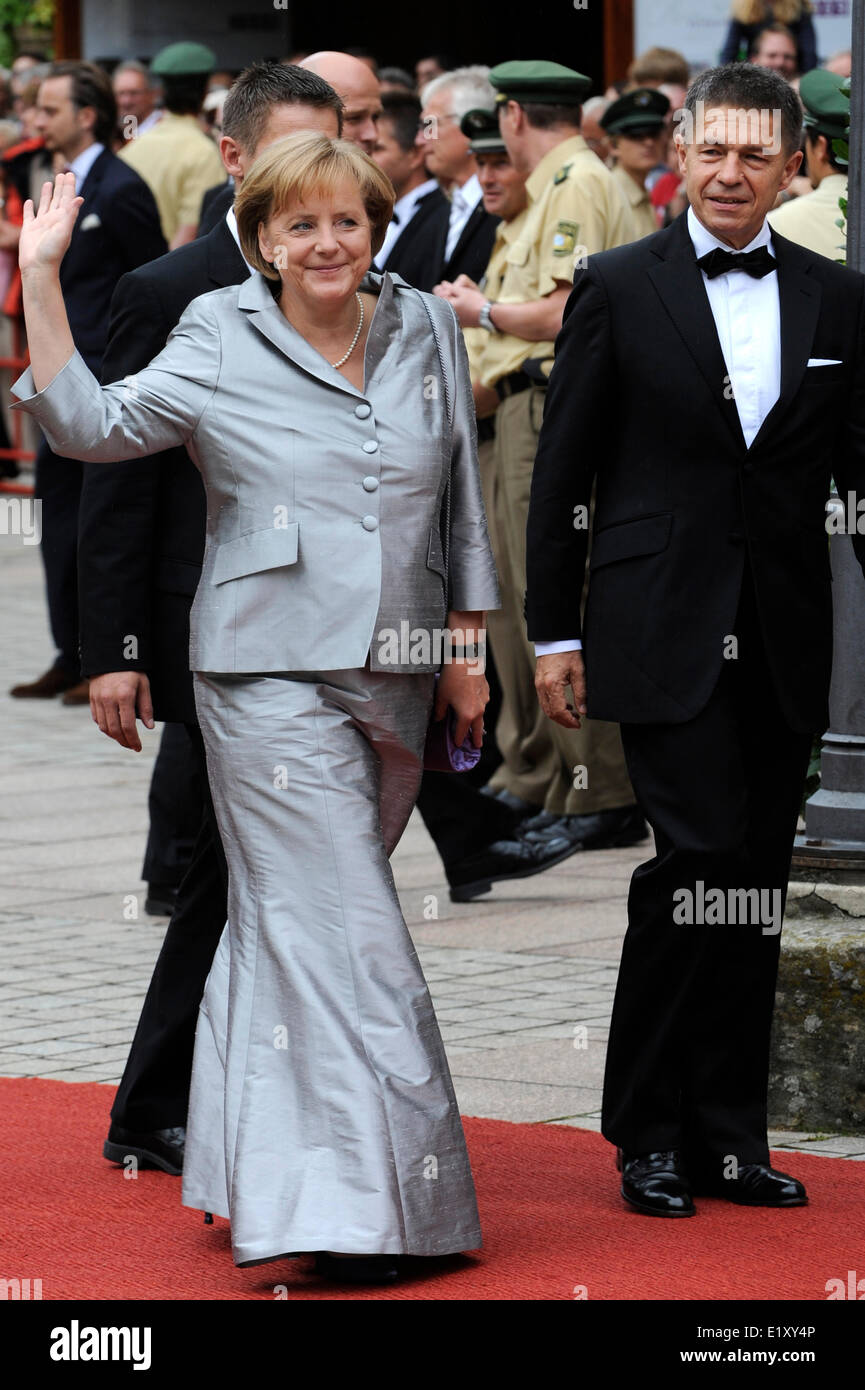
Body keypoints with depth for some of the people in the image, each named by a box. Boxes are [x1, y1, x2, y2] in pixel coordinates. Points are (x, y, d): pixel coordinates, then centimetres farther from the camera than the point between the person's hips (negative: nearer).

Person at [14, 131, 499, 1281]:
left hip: (397, 679, 4)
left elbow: (463, 501, 14)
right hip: (273, 678, -4)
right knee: (342, 931, -9)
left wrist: (464, 650, 11)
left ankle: (259, 1178, 24)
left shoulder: (427, 331, 9)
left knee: (296, 919, 13)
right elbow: (95, 427, -7)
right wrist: (40, 279, -12)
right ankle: (352, 1205, -8)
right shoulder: (221, 340, -1)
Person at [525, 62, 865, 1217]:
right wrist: (552, 632, 0)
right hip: (665, 635, -3)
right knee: (700, 856, -13)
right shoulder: (618, 289, 1)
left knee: (756, 892, 6)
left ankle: (729, 1135, 14)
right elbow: (562, 472, 2)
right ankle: (652, 1133, 0)